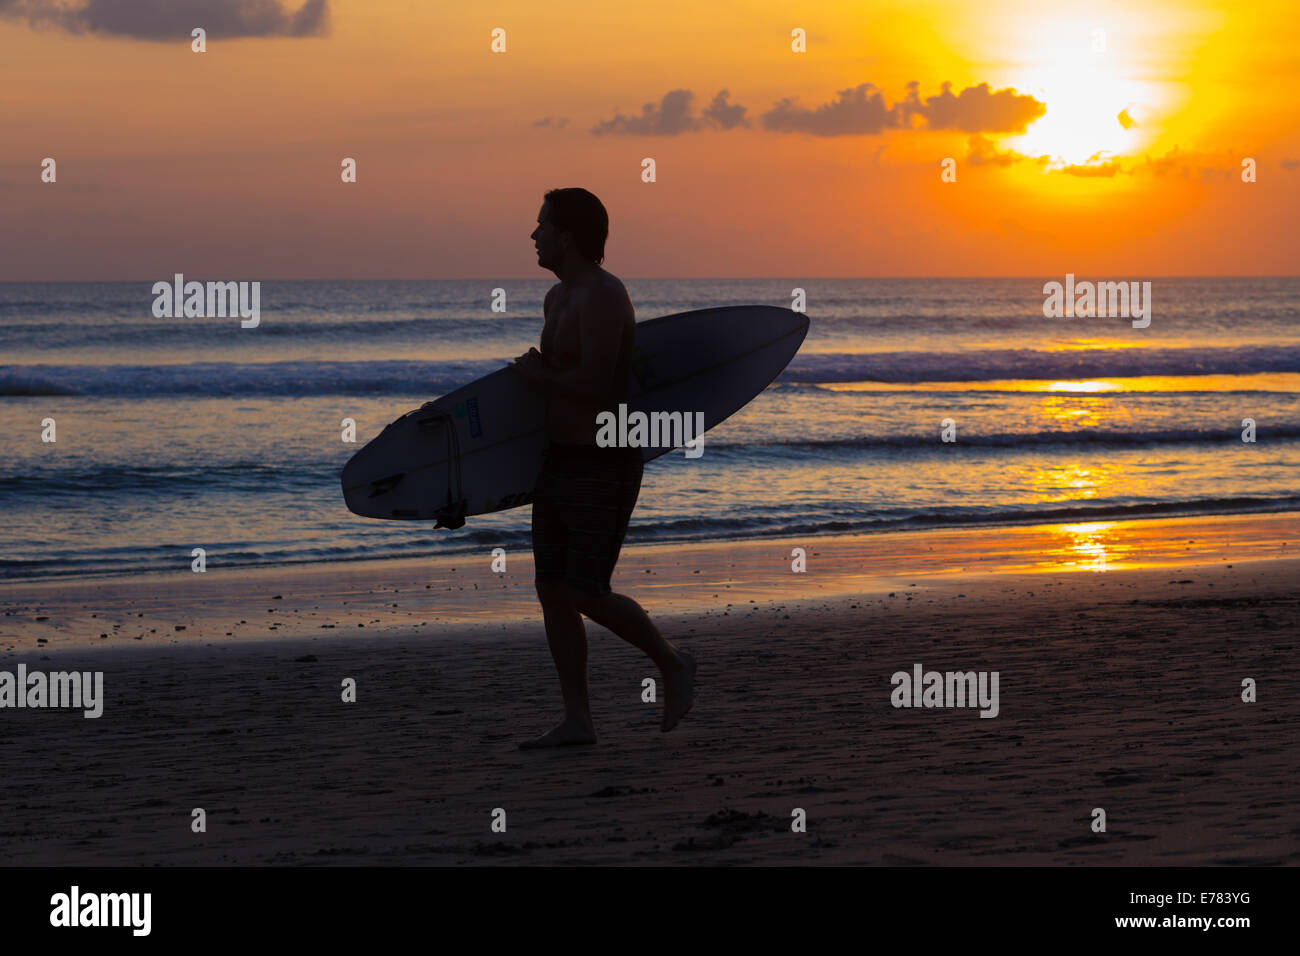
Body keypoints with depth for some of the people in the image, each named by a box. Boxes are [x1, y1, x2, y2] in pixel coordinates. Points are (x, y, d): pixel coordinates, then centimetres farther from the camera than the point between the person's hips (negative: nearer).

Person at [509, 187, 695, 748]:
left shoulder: (602, 296, -17)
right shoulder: (558, 297, 14)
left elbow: (593, 386, -26)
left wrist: (536, 377, -11)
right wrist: (533, 371, 12)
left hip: (604, 467, -9)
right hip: (560, 460, 10)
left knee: (586, 595, -10)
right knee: (553, 592, 4)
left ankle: (672, 665, 13)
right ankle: (577, 721, 7)